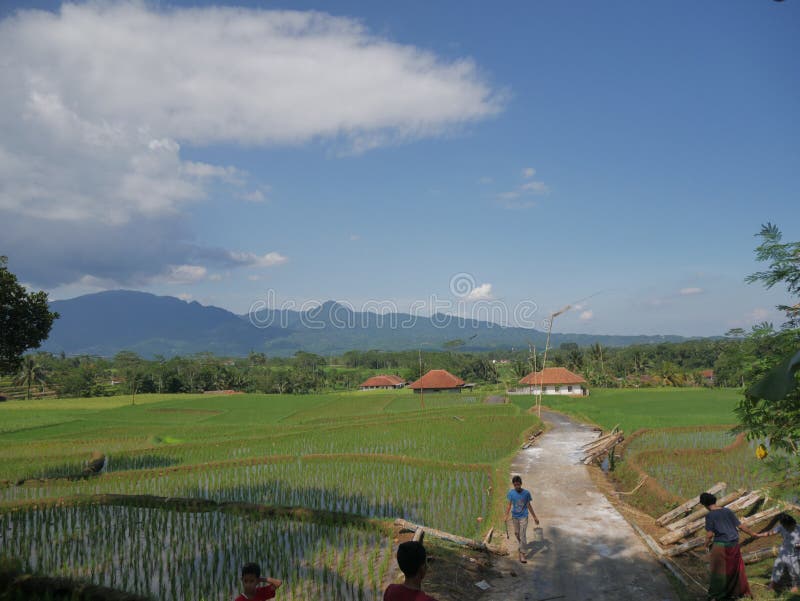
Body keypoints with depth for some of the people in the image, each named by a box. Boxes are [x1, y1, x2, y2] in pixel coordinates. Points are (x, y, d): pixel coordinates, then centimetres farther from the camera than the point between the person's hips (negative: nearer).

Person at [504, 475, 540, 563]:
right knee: (516, 533, 17)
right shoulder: (511, 493, -9)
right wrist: (506, 515, -7)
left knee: (523, 535, -9)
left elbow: (529, 505, -3)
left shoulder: (526, 493, -14)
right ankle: (522, 546, 44)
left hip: (523, 517, -3)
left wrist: (535, 517, 1)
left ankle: (522, 554, -4)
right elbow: (509, 505, 0)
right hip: (515, 517, 3)